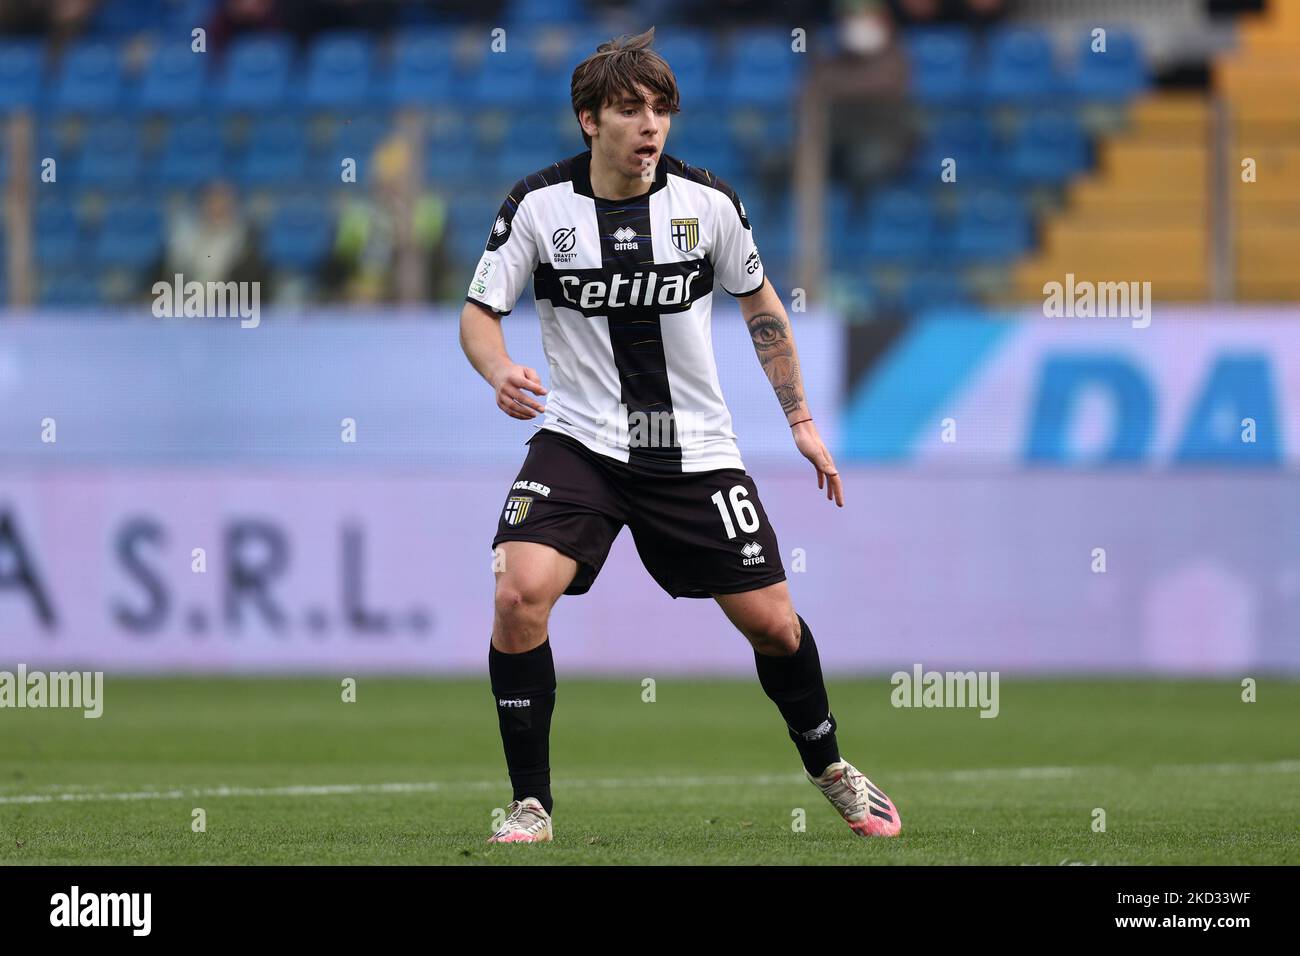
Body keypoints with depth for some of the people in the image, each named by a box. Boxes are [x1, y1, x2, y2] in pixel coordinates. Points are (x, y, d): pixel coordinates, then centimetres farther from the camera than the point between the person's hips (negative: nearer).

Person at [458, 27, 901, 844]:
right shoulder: (538, 204, -10)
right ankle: (531, 804, -10)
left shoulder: (708, 202, -5)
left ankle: (829, 768, 33)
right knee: (519, 593, -23)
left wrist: (801, 419, 11)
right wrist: (500, 371, -26)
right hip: (579, 439, -1)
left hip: (695, 451, 1)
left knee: (772, 622, 3)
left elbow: (760, 303, 11)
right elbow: (480, 311, -3)